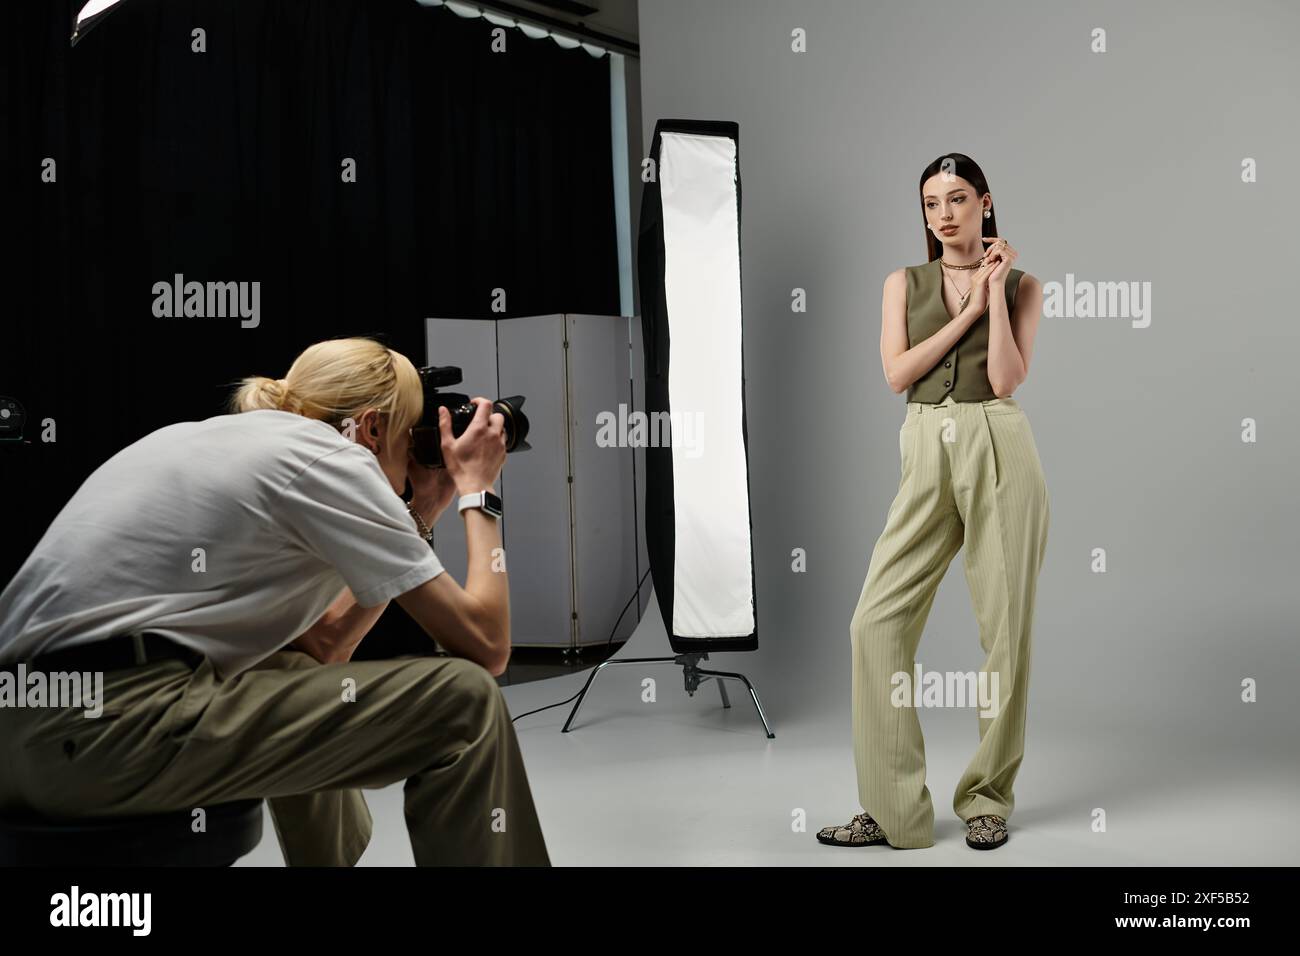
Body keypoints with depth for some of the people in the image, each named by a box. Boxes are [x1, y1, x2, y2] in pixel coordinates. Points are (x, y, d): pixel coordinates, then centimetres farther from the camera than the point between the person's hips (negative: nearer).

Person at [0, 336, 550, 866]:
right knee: (464, 700, -7)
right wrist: (477, 490, 9)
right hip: (106, 726, -10)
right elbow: (485, 644, -4)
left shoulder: (228, 438, 21)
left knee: (302, 674, 33)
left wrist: (419, 516, 24)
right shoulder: (328, 456, -4)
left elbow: (325, 644, 25)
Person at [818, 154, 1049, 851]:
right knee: (877, 623, -7)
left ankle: (987, 799, 17)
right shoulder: (903, 283, 13)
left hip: (998, 453, -2)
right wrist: (968, 308, -2)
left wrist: (995, 290, -6)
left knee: (1005, 628, 1)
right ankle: (894, 809, 2)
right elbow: (897, 373, -2)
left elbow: (1004, 378, -6)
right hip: (927, 456, 2)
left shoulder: (1022, 285, 8)